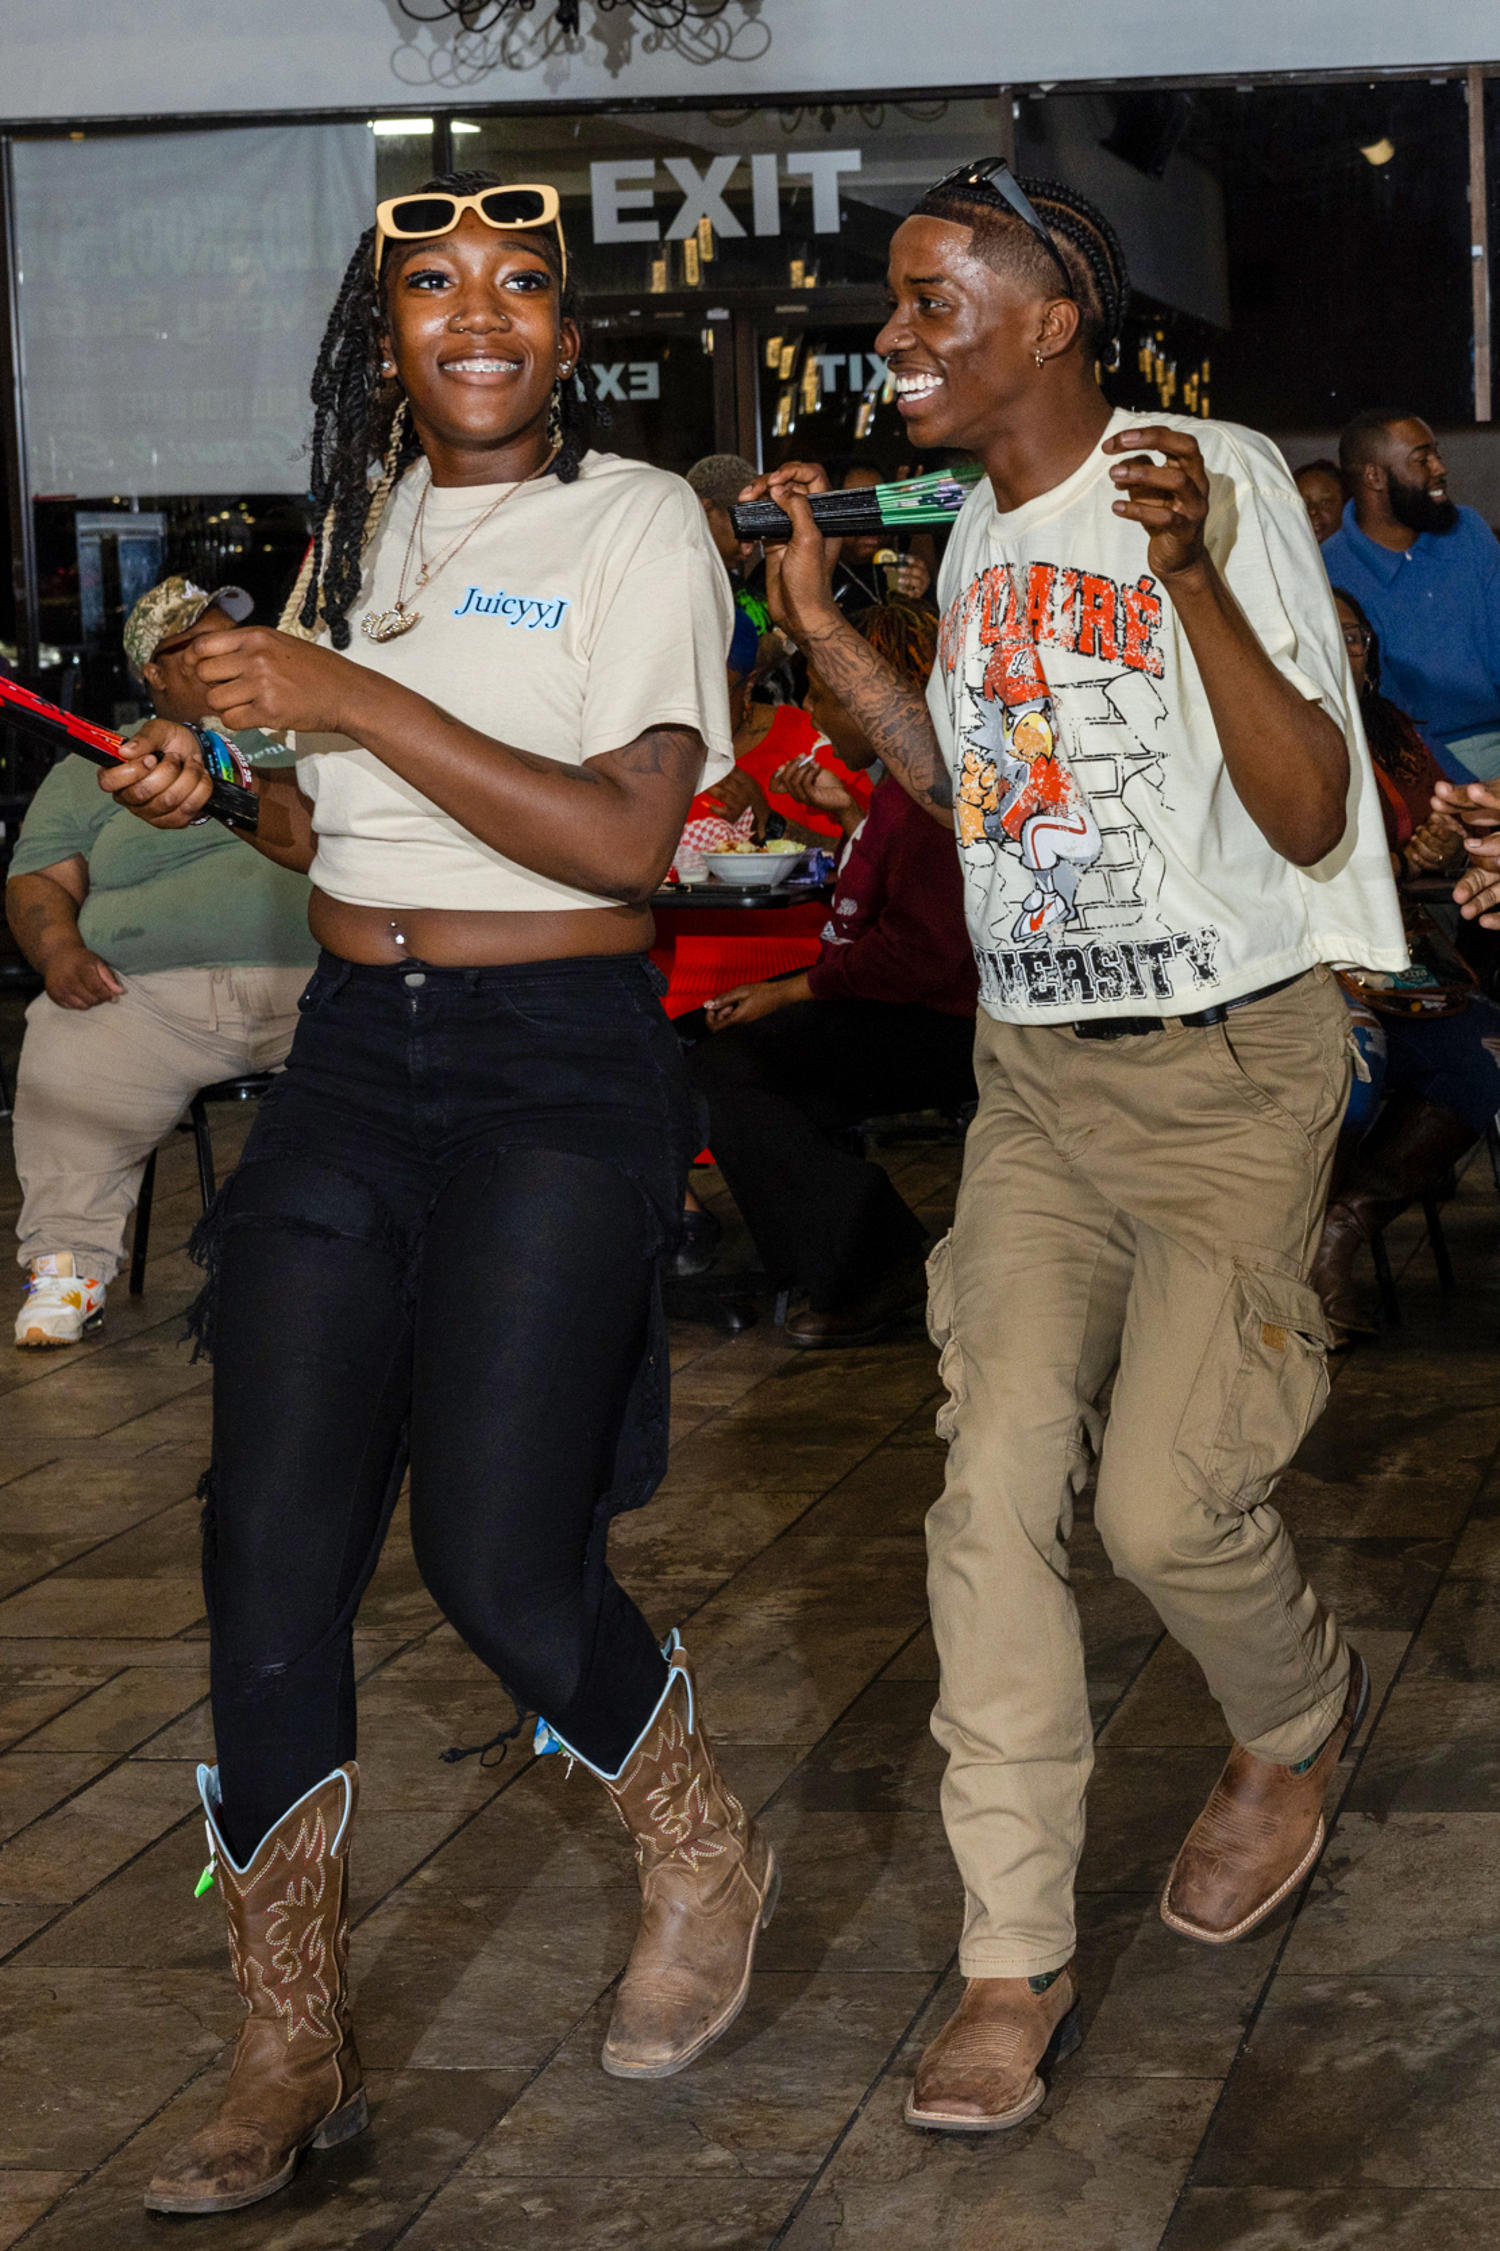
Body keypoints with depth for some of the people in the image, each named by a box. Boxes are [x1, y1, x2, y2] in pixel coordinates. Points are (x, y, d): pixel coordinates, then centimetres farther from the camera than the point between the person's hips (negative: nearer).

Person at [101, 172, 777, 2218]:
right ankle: (292, 2055, 11)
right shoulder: (357, 528, 14)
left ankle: (705, 1855, 21)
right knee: (272, 1551, -1)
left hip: (560, 1066, -5)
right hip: (351, 1054, 6)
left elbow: (622, 839, -17)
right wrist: (224, 787, 3)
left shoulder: (637, 523, -4)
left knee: (498, 1554, -12)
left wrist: (352, 700, -18)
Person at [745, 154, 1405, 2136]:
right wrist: (822, 626, 11)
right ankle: (1015, 1965, 2)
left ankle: (1299, 1725, 29)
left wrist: (1193, 581, -31)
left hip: (1230, 1073, -6)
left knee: (1166, 1502, -7)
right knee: (996, 1485, -5)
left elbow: (1308, 817, -18)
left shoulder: (1221, 479, -13)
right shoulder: (980, 528, 9)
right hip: (1037, 1075, 6)